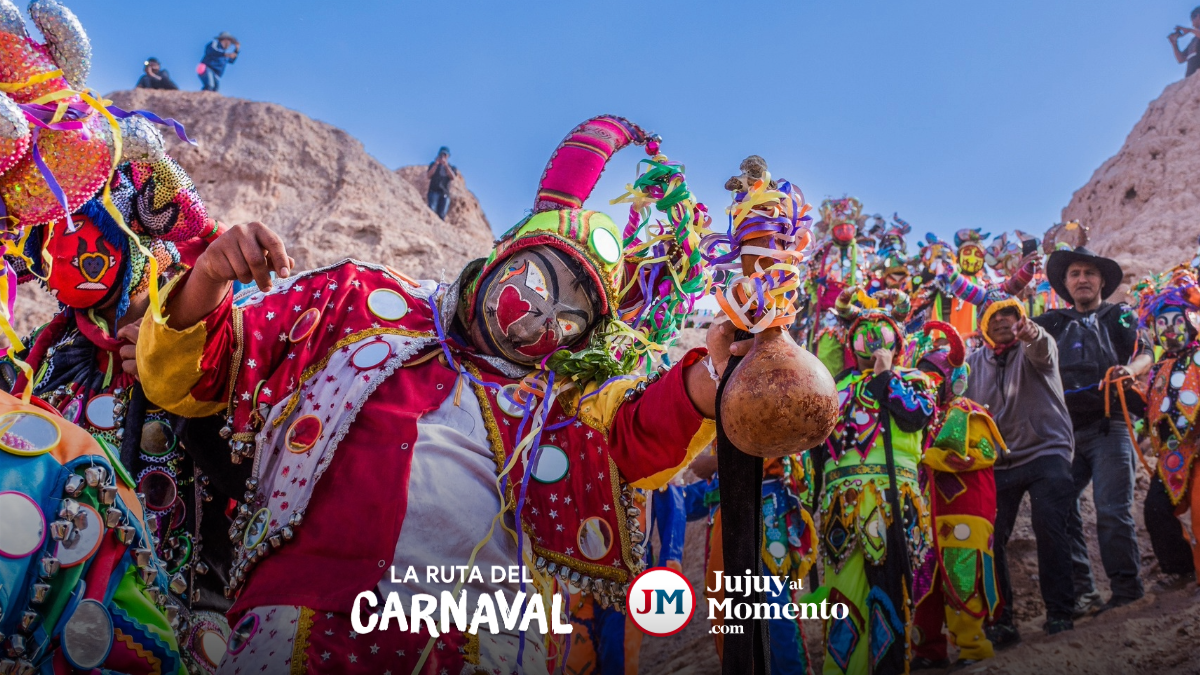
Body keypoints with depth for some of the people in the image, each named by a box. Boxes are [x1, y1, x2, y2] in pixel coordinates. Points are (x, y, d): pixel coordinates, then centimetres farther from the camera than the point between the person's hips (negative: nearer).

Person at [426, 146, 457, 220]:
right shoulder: (433, 164, 18)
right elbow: (428, 176, 3)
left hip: (445, 193, 1)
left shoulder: (452, 167, 18)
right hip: (434, 191, -1)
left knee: (441, 215, -10)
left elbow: (452, 178, -2)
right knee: (432, 211, -20)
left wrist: (446, 165, -10)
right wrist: (436, 164, -5)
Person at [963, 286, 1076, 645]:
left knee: (1050, 531, -12)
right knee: (989, 540, -2)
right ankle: (1000, 622, 10)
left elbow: (1043, 350, -24)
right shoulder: (973, 363, 12)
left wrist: (1031, 334, -47)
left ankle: (1059, 613, 3)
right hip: (997, 463, 3)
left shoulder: (1035, 347, 1)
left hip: (1046, 453, -3)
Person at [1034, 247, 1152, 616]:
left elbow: (1146, 352, 0)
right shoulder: (1055, 322, 21)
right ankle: (1081, 593, 3)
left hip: (1109, 427, -3)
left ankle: (1127, 592, -3)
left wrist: (1131, 368, -22)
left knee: (1112, 510, -11)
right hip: (1065, 430, 3)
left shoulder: (1119, 315, 14)